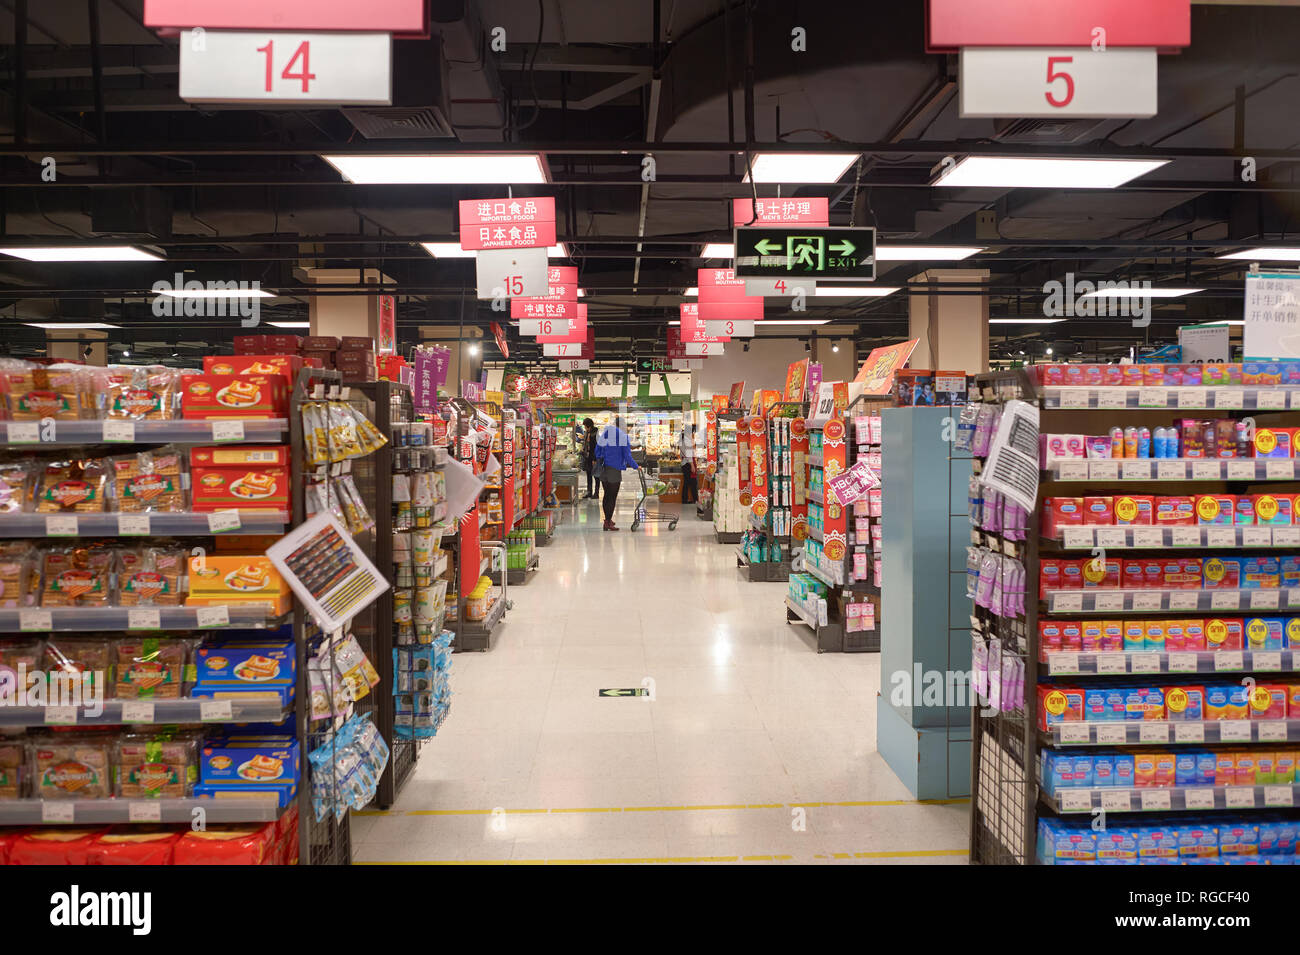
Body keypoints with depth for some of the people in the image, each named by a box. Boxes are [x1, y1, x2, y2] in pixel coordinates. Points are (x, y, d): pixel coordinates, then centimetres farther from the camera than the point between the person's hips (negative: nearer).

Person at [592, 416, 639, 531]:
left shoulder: (604, 434, 7)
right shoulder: (623, 436, -10)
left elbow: (597, 449, 12)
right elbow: (627, 456, -9)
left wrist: (599, 462, 25)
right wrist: (636, 467, 3)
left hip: (603, 469, 6)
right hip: (615, 470, -6)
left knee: (607, 495, 17)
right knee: (612, 497, 0)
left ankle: (608, 519, 26)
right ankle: (608, 522, 0)